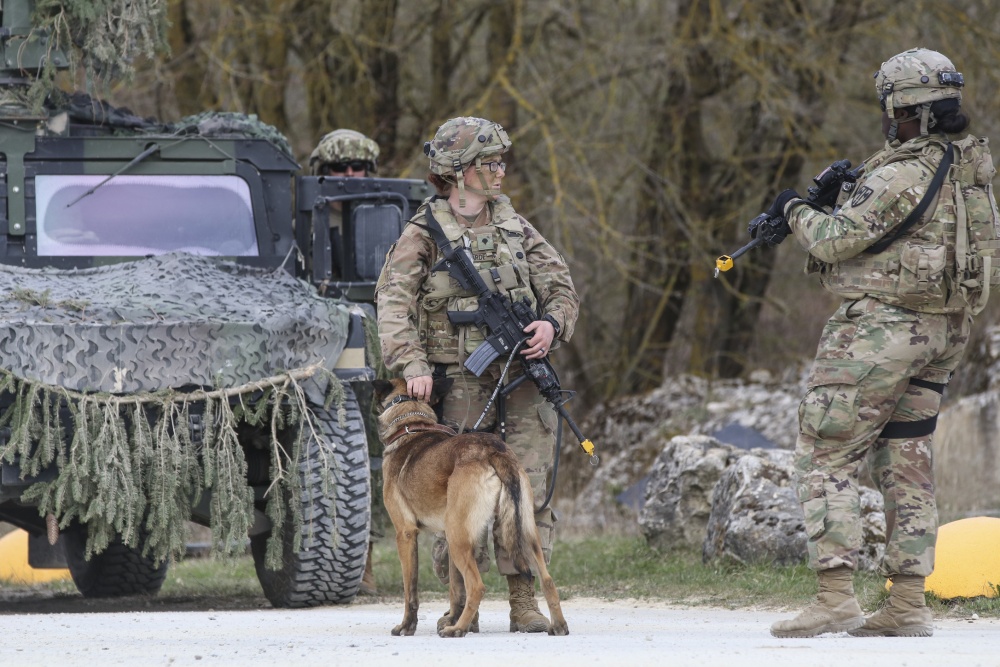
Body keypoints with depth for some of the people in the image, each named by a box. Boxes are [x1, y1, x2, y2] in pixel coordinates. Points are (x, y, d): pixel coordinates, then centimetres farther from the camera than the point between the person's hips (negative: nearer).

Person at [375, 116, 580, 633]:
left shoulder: (513, 226, 13)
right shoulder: (423, 233, -1)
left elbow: (561, 285, 16)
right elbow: (394, 304, -11)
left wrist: (552, 323, -7)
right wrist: (412, 365, -25)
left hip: (523, 377, 3)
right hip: (462, 382, -3)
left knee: (528, 489, -4)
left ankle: (524, 600, -1)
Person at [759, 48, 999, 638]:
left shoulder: (903, 174, -18)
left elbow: (837, 240, -16)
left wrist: (798, 212, 3)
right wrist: (822, 211, 11)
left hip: (882, 325, -9)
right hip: (944, 331, 9)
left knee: (827, 457, -3)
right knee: (907, 463, 12)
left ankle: (836, 596, -11)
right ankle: (909, 605, 10)